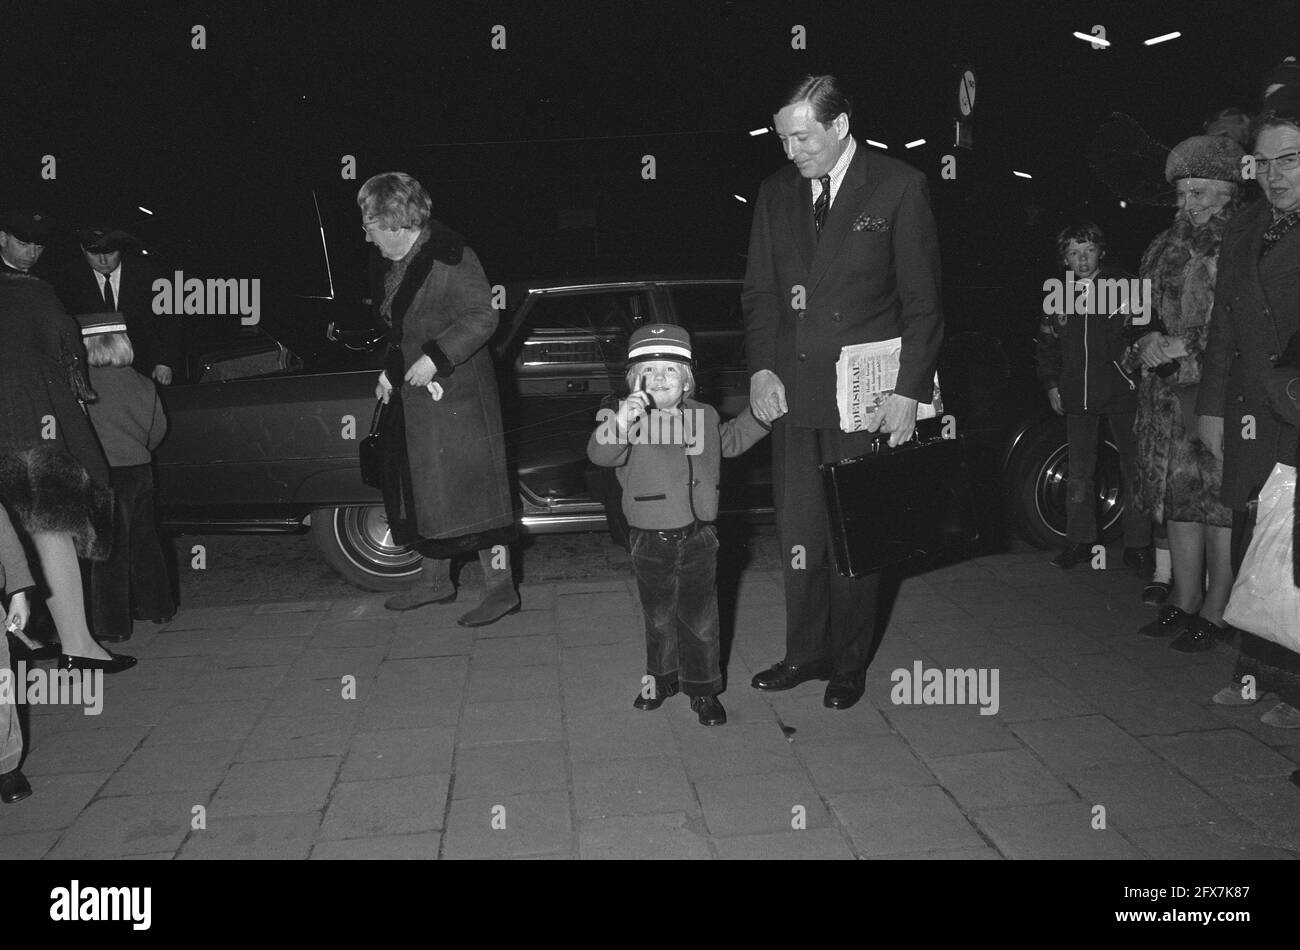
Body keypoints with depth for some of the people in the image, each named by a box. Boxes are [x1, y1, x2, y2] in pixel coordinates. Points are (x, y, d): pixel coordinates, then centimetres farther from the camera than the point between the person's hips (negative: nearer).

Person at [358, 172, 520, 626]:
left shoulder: (448, 256, -15)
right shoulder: (400, 265, 13)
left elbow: (481, 318, -19)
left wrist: (435, 358, -23)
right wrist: (391, 372, 12)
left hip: (454, 395, -9)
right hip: (415, 395, 9)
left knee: (470, 486, -7)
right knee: (424, 490, 15)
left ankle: (500, 587, 0)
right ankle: (435, 580, 28)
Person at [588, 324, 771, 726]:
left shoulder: (703, 416, 3)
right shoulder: (631, 419, -12)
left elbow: (730, 441, 24)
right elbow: (600, 453, -31)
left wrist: (760, 415, 15)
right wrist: (620, 422, -48)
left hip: (698, 538, 2)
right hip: (651, 540, -2)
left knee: (700, 618, 9)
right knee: (658, 616, 16)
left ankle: (703, 689, 24)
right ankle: (662, 677, 36)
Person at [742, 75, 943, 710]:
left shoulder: (899, 187, -2)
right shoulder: (776, 193, 11)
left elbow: (922, 300, -3)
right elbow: (759, 291, 13)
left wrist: (909, 391, -10)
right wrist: (761, 368, -1)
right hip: (793, 390, 4)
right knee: (798, 531, 8)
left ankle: (849, 663, 20)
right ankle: (805, 653, 23)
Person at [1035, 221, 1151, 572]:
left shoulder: (1124, 287, 0)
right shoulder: (1057, 296, 10)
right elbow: (1047, 344, 19)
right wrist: (1051, 384, 11)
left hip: (1122, 392, -3)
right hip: (1077, 396, 3)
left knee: (1133, 469, 0)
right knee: (1079, 473, 7)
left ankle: (1137, 545, 8)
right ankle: (1079, 541, 17)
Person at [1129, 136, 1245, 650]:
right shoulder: (1167, 246, 14)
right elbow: (1142, 309, 19)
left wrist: (1183, 347, -15)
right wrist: (1147, 342, -2)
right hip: (1169, 394, 6)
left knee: (1221, 500, -2)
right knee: (1177, 494, 10)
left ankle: (1216, 609, 9)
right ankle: (1185, 599, 22)